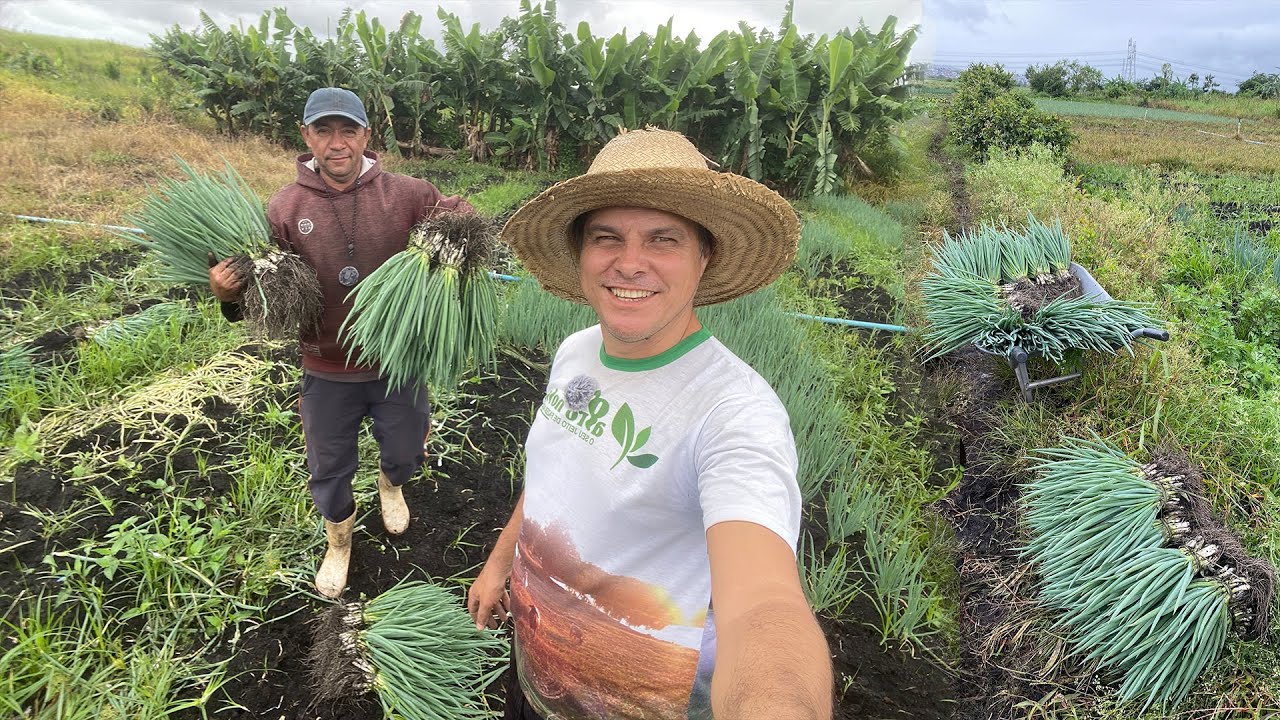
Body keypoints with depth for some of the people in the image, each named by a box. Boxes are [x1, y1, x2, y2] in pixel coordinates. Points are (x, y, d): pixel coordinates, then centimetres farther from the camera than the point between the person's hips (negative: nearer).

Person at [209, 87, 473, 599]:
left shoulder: (403, 194, -11)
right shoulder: (284, 208, -8)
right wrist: (229, 292, -26)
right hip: (327, 373, 0)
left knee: (405, 452, 23)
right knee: (329, 468, 19)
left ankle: (390, 484, 61)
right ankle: (338, 539, 50)